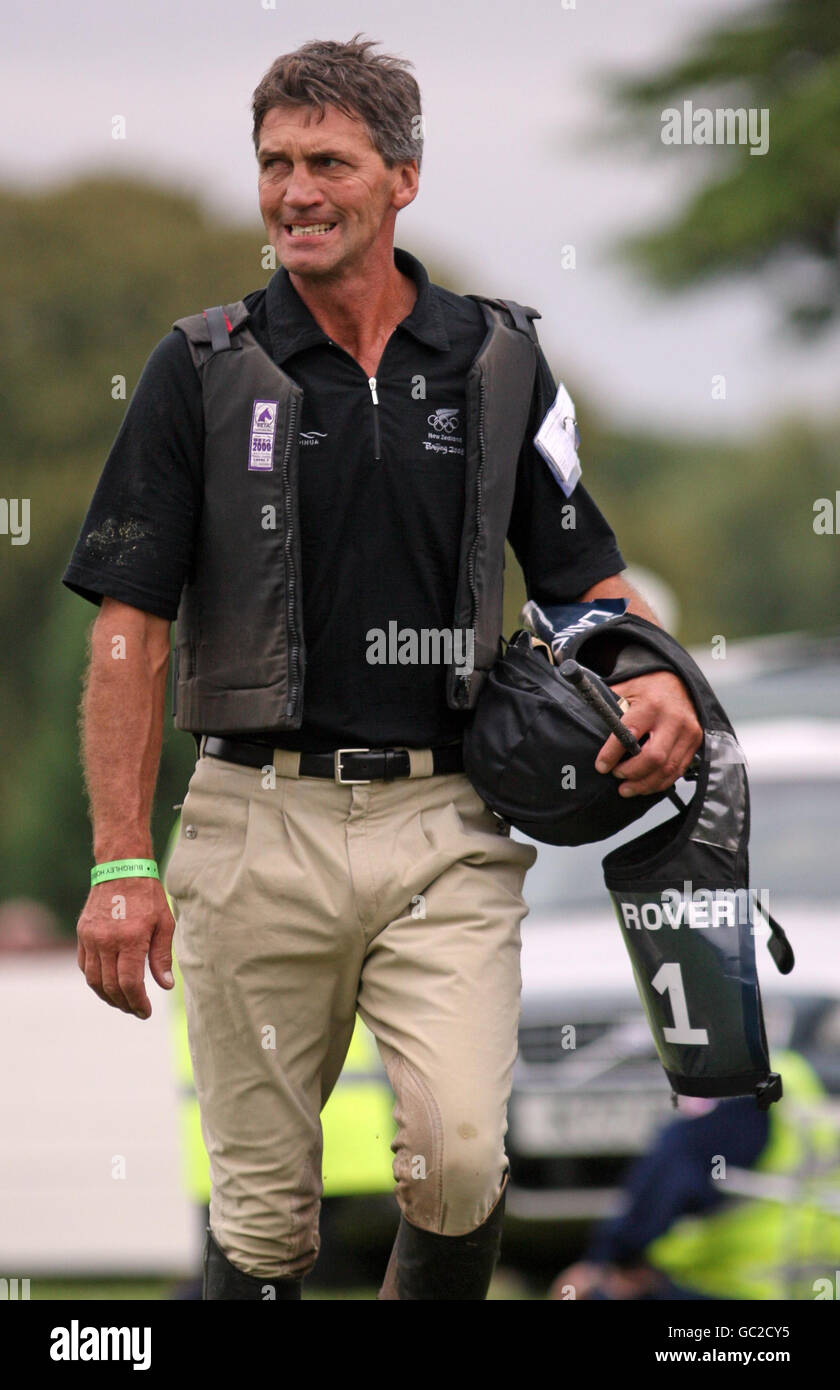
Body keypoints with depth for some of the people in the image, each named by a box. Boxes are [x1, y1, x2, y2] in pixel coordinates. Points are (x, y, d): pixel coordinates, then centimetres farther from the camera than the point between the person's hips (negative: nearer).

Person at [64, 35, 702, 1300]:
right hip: (259, 821, -1)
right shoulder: (204, 370, 1)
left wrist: (656, 676, -10)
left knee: (461, 1155, -16)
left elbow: (584, 570, 13)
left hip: (447, 826, 1)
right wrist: (121, 863, -10)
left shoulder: (495, 364, 7)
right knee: (264, 1204, 2)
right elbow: (133, 625, -1)